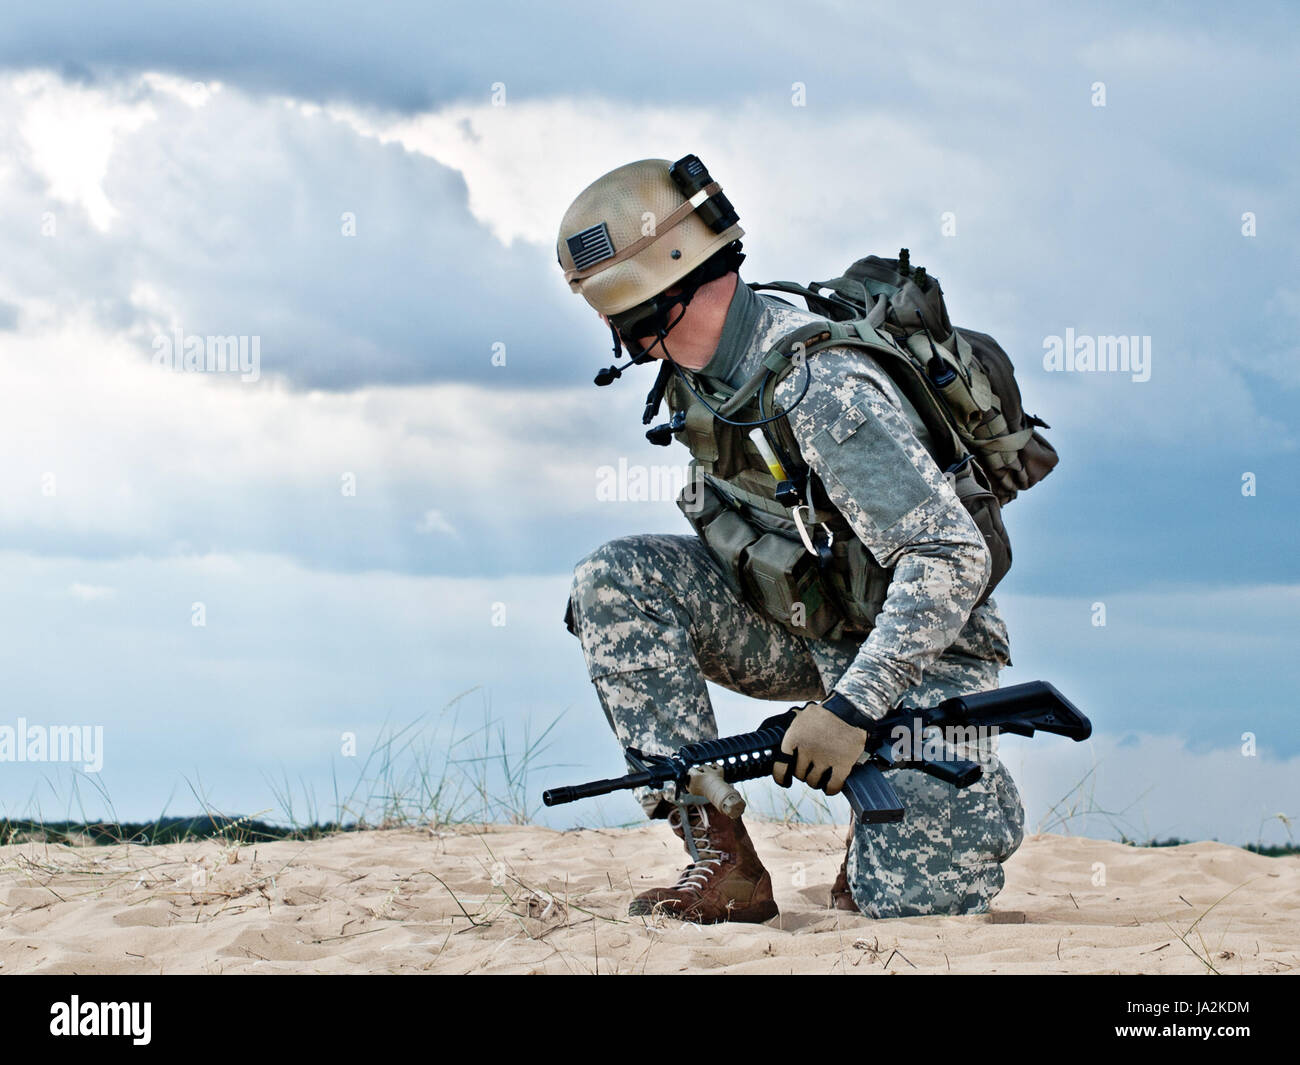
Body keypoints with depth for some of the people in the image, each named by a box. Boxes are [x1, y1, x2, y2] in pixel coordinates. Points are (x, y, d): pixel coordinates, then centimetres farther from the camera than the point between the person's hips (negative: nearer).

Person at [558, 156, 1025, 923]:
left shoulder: (820, 386, -30)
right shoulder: (695, 375, -3)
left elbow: (952, 559, -33)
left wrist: (850, 710, -35)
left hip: (916, 646, -8)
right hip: (794, 627, 8)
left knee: (901, 898, -18)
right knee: (615, 577, -15)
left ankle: (984, 789, 19)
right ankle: (724, 864, -15)